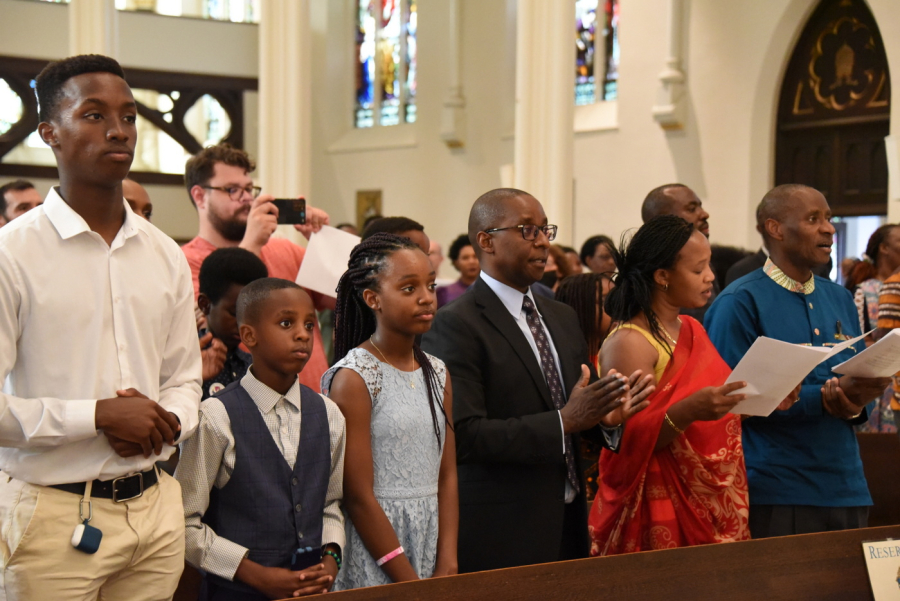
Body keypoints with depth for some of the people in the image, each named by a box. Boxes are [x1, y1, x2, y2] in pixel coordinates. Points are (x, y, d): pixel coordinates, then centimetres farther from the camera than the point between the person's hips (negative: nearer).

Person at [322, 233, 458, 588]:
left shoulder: (437, 373, 8)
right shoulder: (353, 377, -12)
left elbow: (447, 477, 6)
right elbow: (358, 495, -14)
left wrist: (447, 566, -5)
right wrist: (411, 584, -13)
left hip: (432, 542, 6)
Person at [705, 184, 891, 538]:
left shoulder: (840, 300, 15)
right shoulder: (740, 302, -7)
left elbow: (855, 384, 18)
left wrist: (855, 403, -6)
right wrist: (824, 398, -20)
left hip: (846, 488, 6)